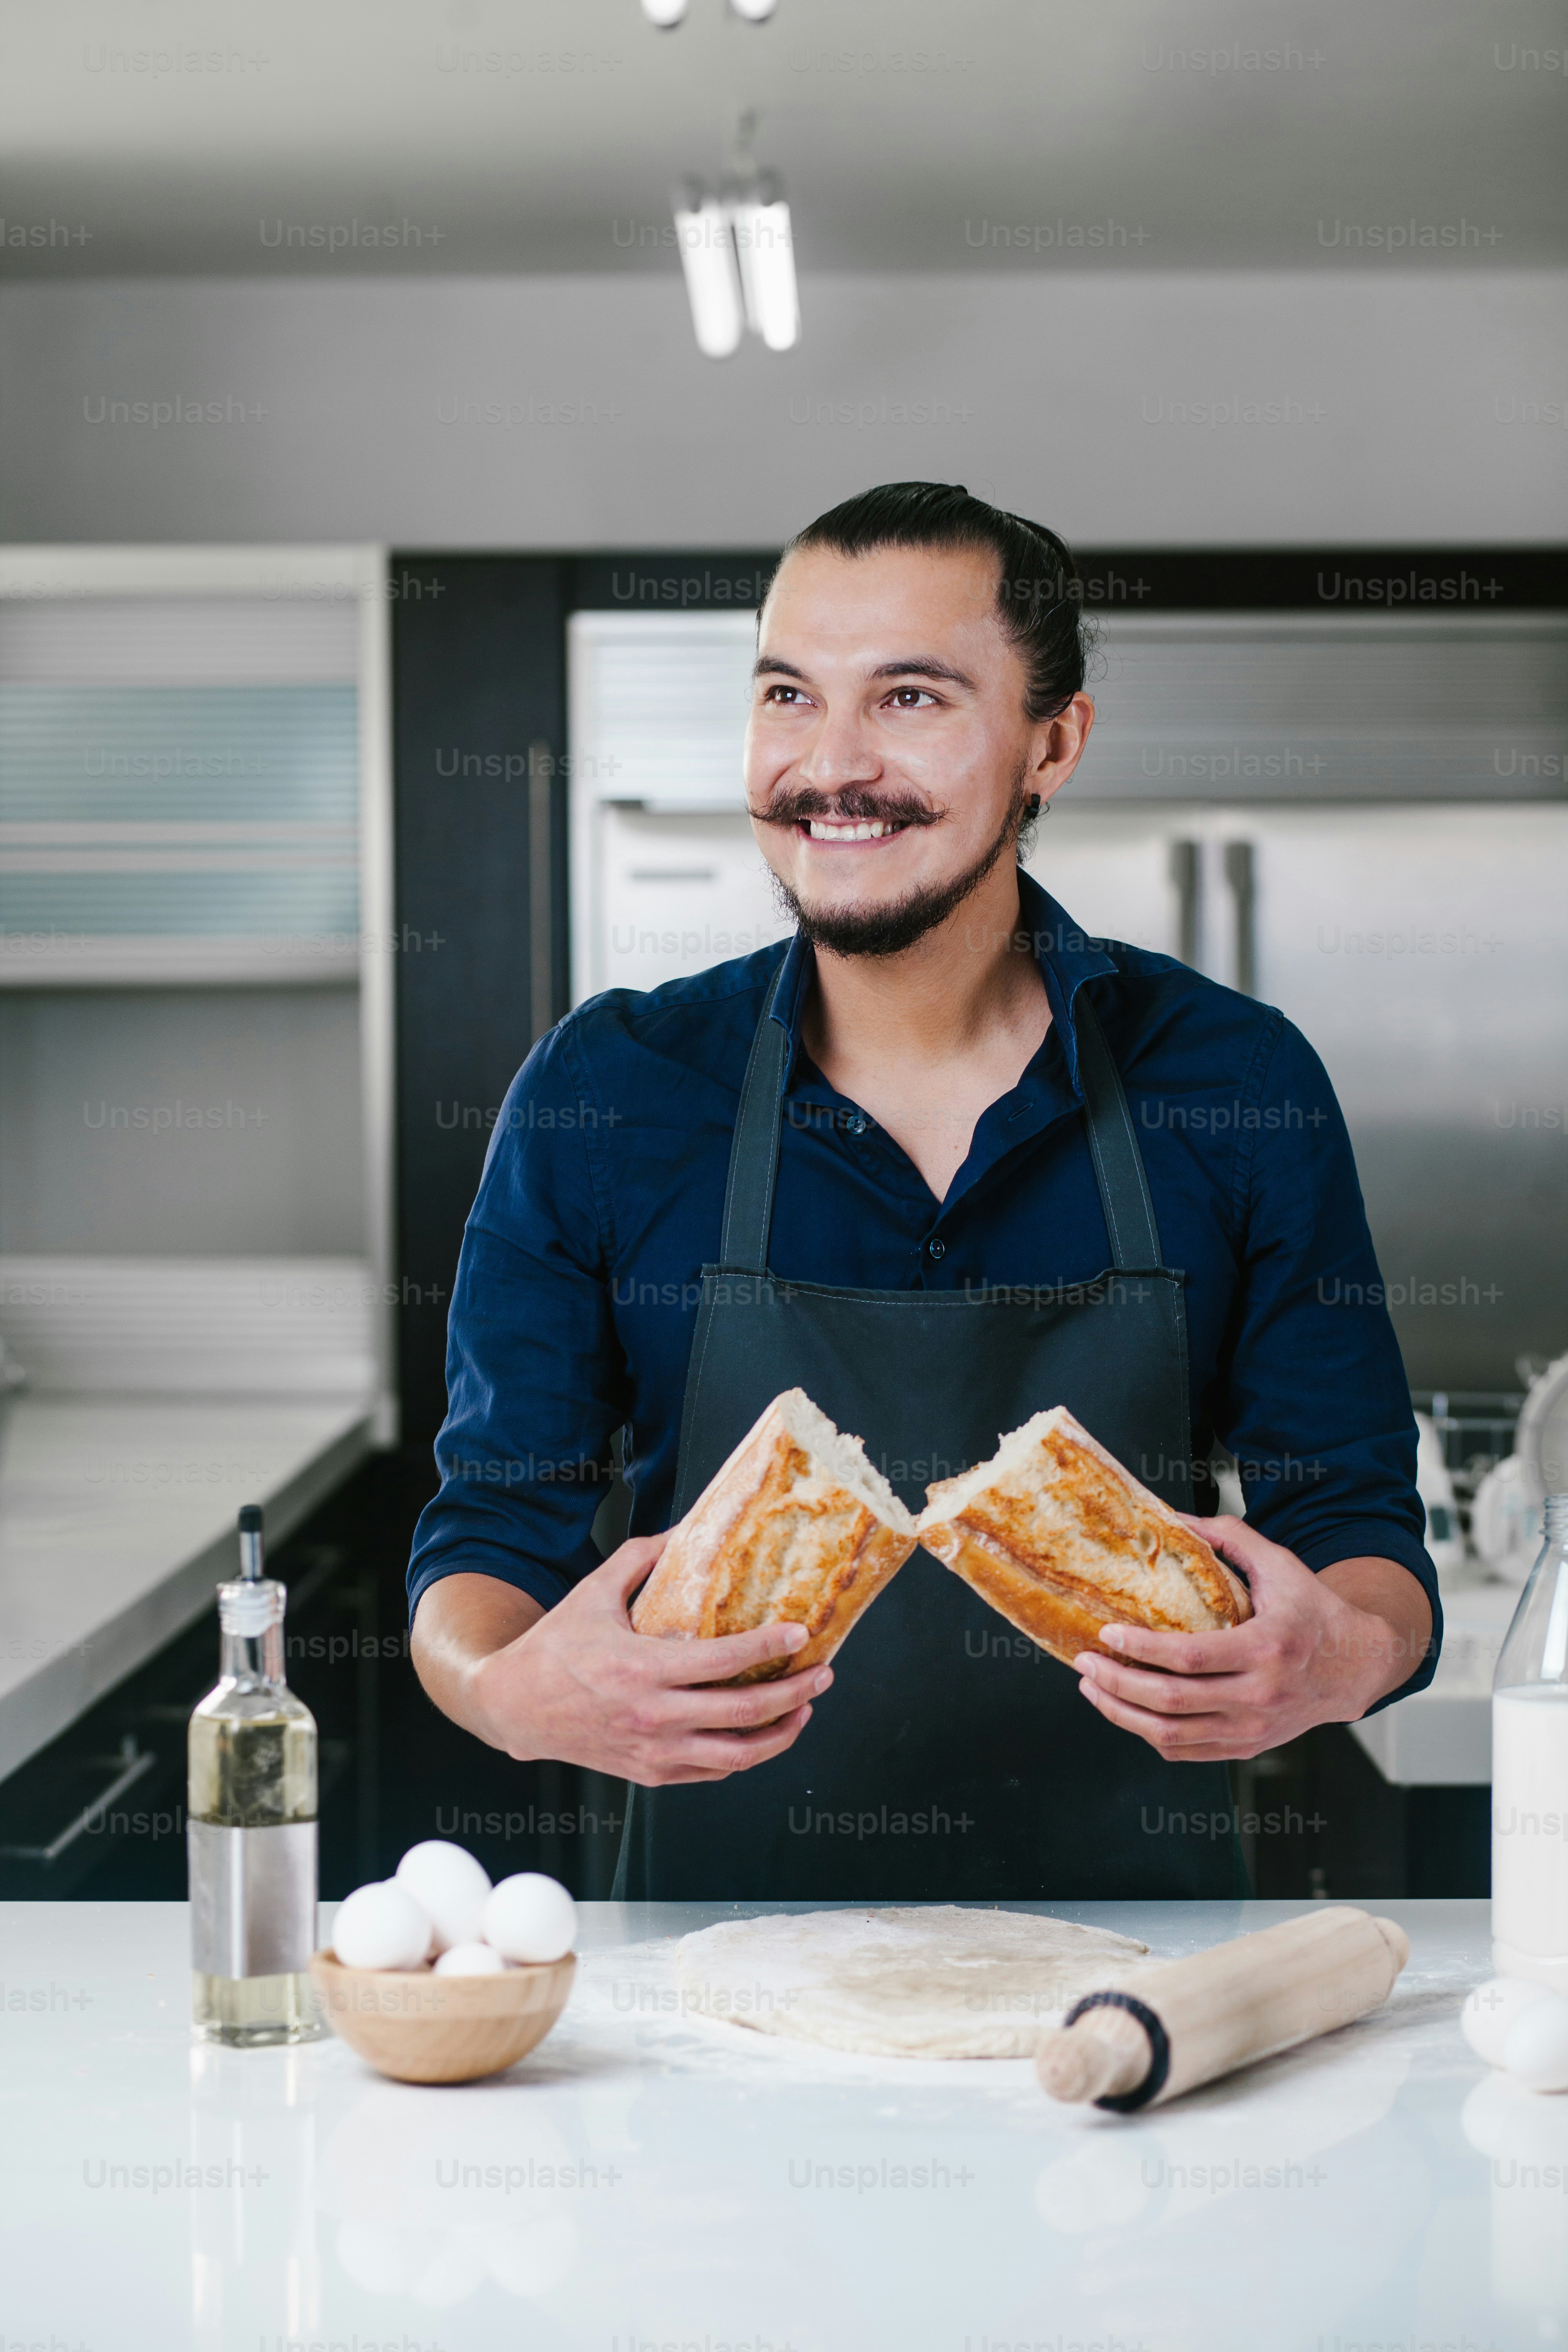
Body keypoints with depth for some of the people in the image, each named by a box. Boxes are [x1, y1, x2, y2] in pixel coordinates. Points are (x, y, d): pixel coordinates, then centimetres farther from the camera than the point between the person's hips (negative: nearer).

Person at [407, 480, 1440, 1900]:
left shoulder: (1241, 1087, 1)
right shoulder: (602, 1091, 0)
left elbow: (1361, 1529, 5)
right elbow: (491, 1531, 3)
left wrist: (1341, 1658, -18)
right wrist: (509, 1690, -19)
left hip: (1130, 1930, 1)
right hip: (730, 1935, 0)